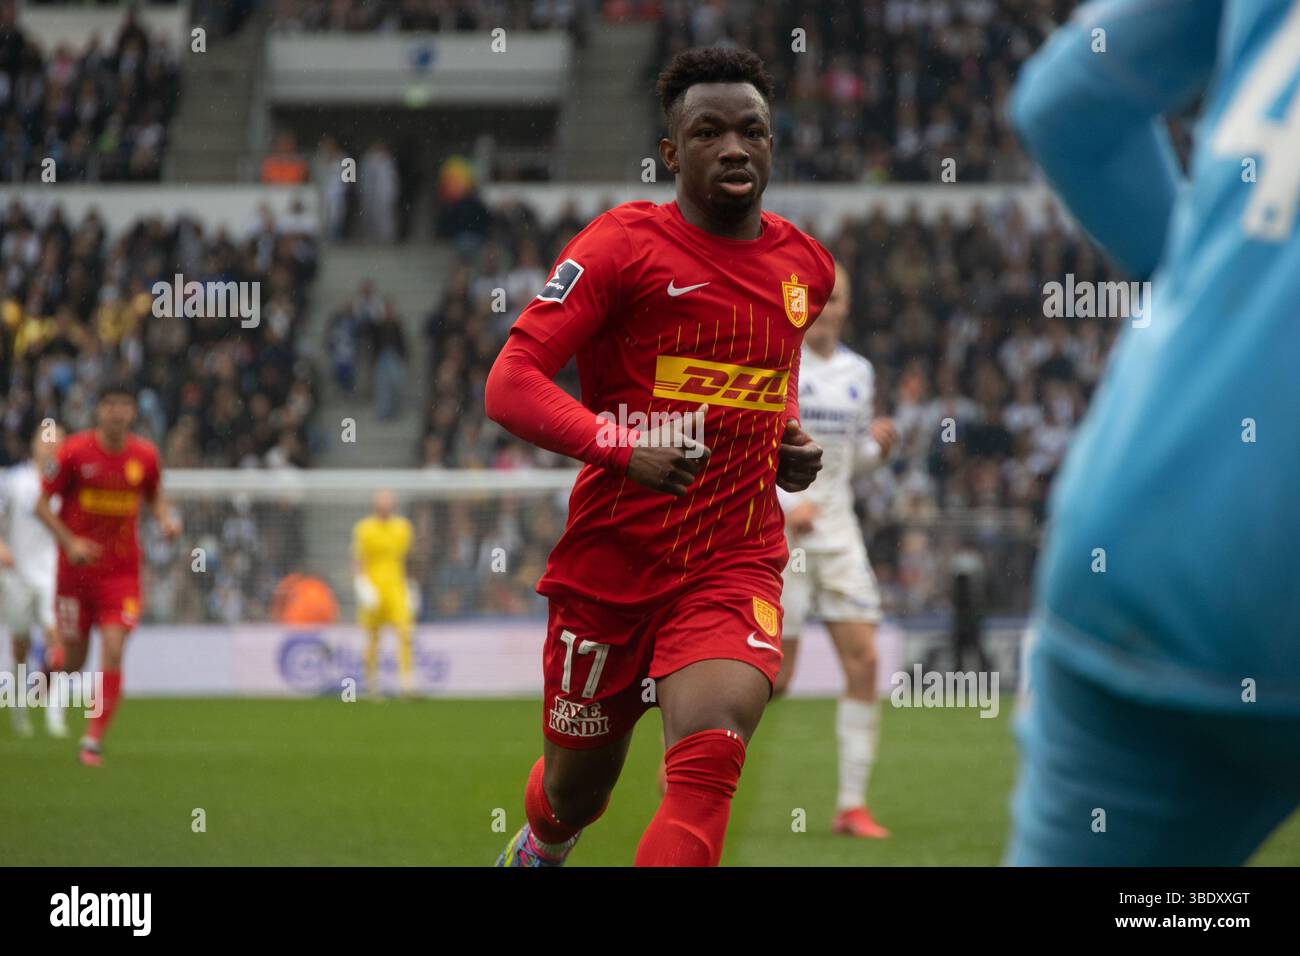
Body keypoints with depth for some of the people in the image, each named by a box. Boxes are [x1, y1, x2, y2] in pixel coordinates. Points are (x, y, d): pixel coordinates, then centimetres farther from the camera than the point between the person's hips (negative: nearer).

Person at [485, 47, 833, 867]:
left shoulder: (805, 266, 8)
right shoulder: (626, 242, -7)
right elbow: (511, 384, -14)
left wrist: (788, 444, 9)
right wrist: (624, 449, -28)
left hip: (735, 564, 2)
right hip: (610, 559, -2)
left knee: (709, 758, -26)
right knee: (576, 788, 15)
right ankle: (539, 850, 52)